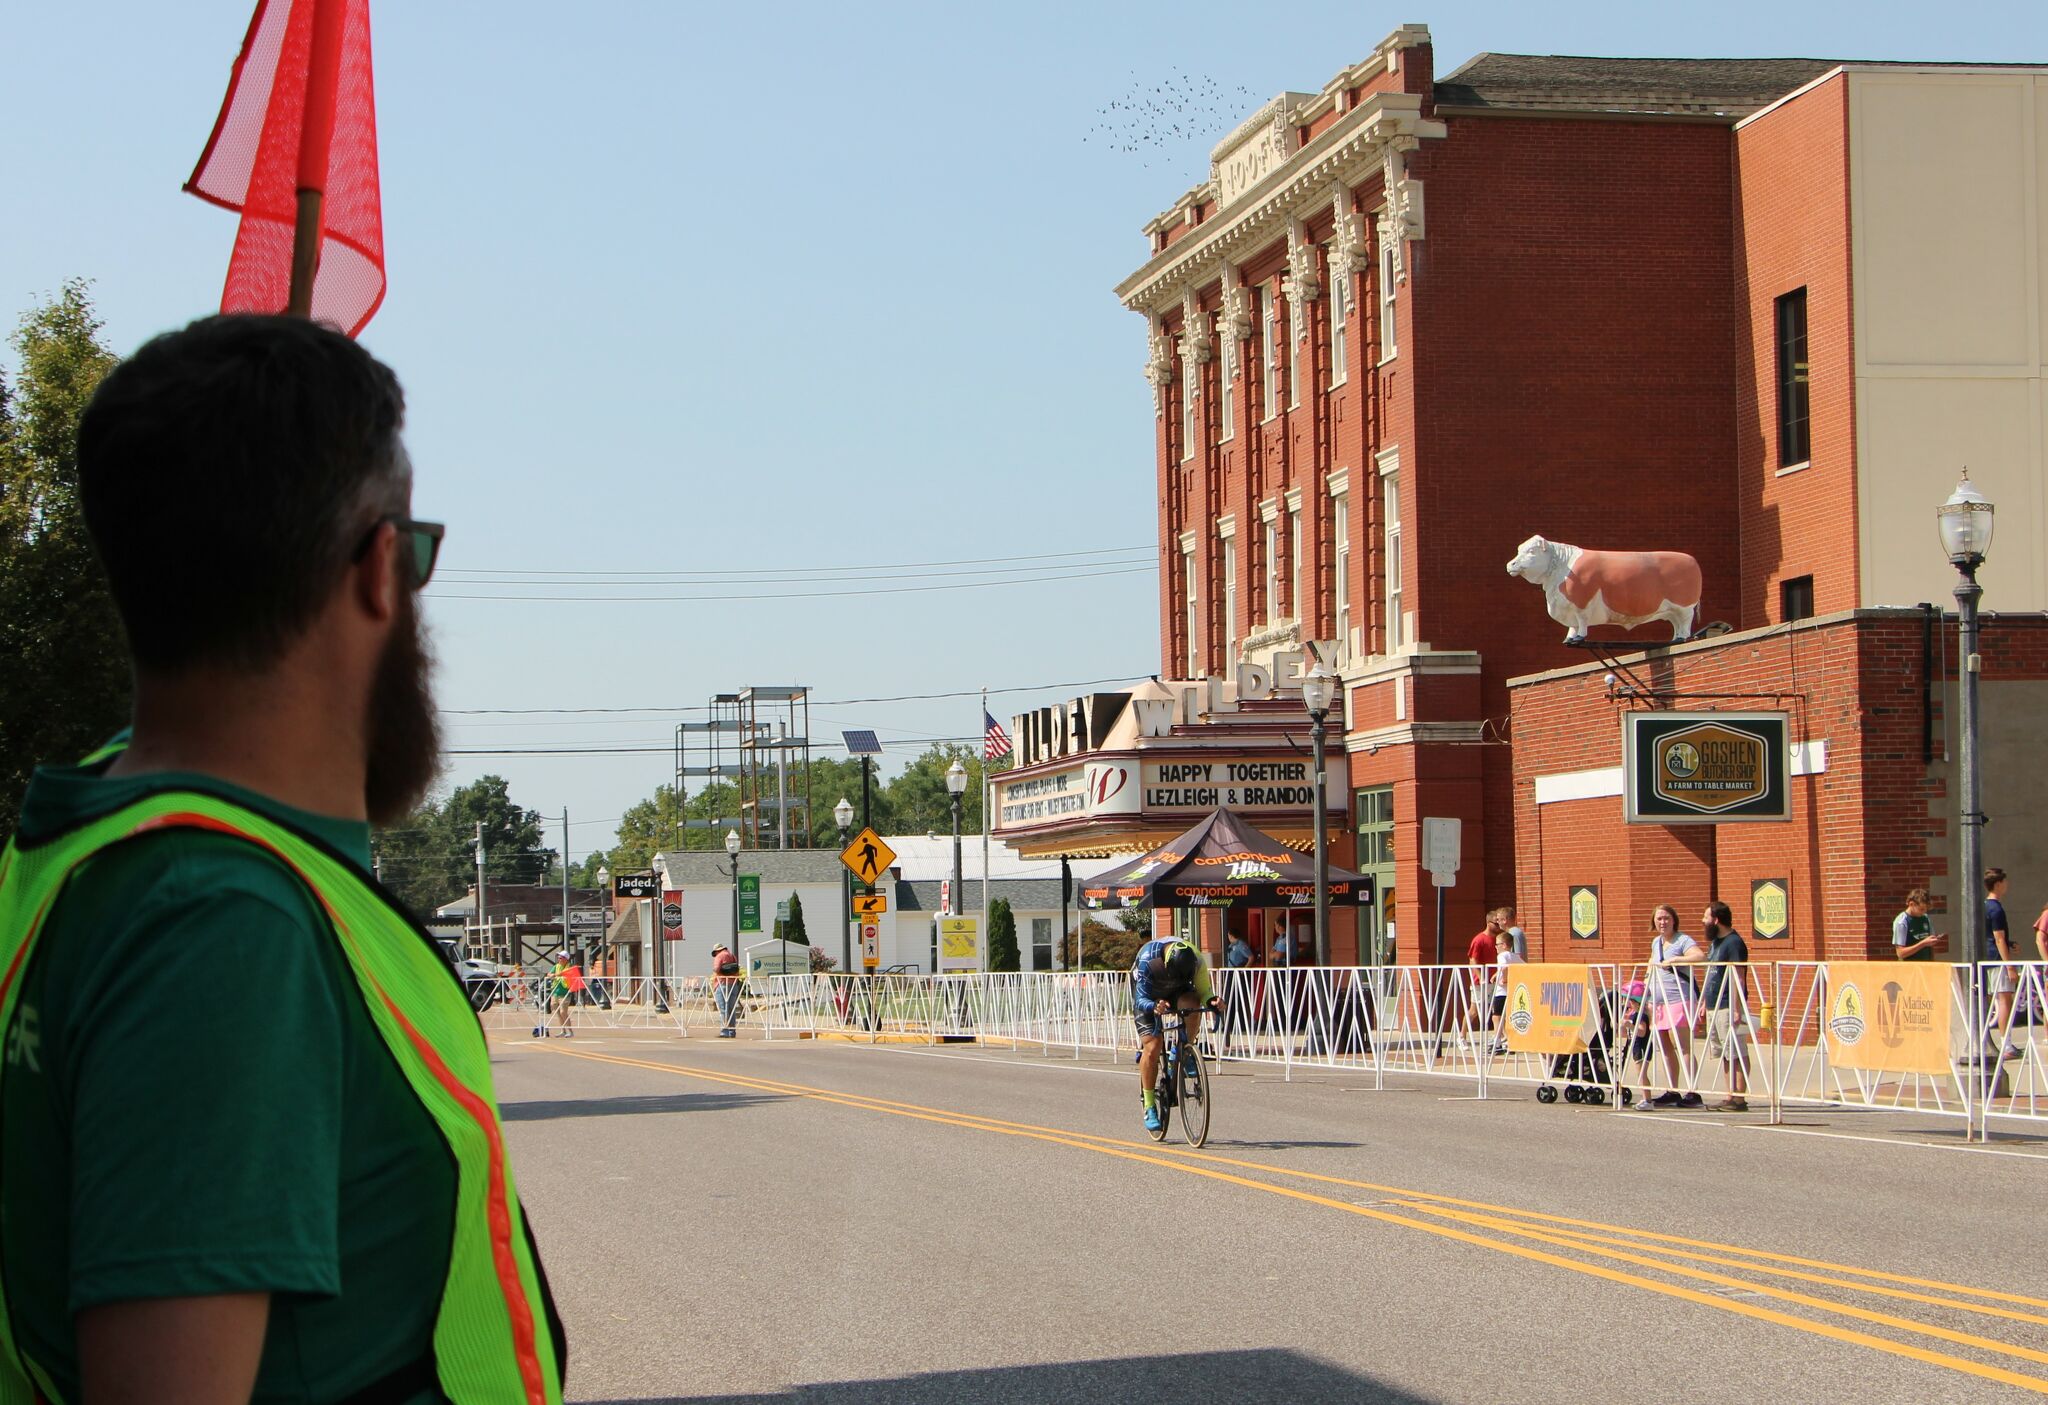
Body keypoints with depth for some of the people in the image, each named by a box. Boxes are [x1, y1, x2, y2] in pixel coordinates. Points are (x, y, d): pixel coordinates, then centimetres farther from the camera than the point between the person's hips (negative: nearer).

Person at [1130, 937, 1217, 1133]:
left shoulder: (1195, 960, -28)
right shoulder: (1148, 960, -37)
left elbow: (1203, 991, -18)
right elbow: (1141, 999, -36)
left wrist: (1211, 1000, -42)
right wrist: (1154, 1007, -58)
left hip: (1178, 991, 2)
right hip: (1148, 997, -2)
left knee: (1192, 1004, -34)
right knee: (1152, 1047, -17)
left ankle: (1187, 1051, -11)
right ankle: (1149, 1107, -7)